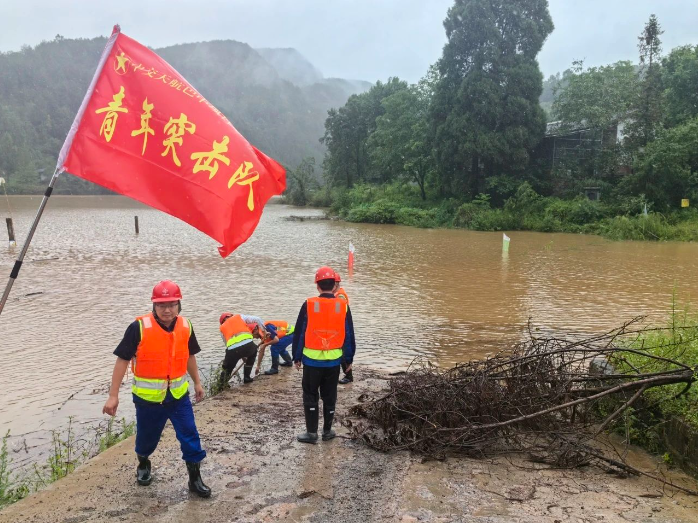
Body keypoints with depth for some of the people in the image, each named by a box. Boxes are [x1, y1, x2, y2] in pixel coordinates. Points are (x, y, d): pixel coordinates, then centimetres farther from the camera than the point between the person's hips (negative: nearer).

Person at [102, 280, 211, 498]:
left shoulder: (185, 326, -5)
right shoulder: (139, 327, -18)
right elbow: (122, 360, -12)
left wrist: (197, 383, 19)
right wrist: (113, 395, -11)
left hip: (178, 395, 2)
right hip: (148, 397, -2)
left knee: (190, 436, 1)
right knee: (147, 436, 18)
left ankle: (195, 479, 17)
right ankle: (143, 465, 49)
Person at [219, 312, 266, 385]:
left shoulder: (222, 328, 29)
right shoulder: (239, 317, 26)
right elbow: (258, 320, 18)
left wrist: (242, 356, 38)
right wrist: (264, 332, 28)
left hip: (232, 349, 0)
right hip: (247, 344, 0)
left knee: (227, 367, 27)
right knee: (253, 351, 34)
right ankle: (247, 378, 35)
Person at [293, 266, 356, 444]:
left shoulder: (309, 305, -9)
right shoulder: (343, 306, -3)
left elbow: (299, 333, -3)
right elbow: (349, 336, 4)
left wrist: (297, 357, 8)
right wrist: (349, 359, 13)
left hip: (312, 360, -2)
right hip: (334, 361, 2)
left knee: (310, 396, 10)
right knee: (329, 397, 14)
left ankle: (311, 432, 12)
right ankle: (327, 431, 24)